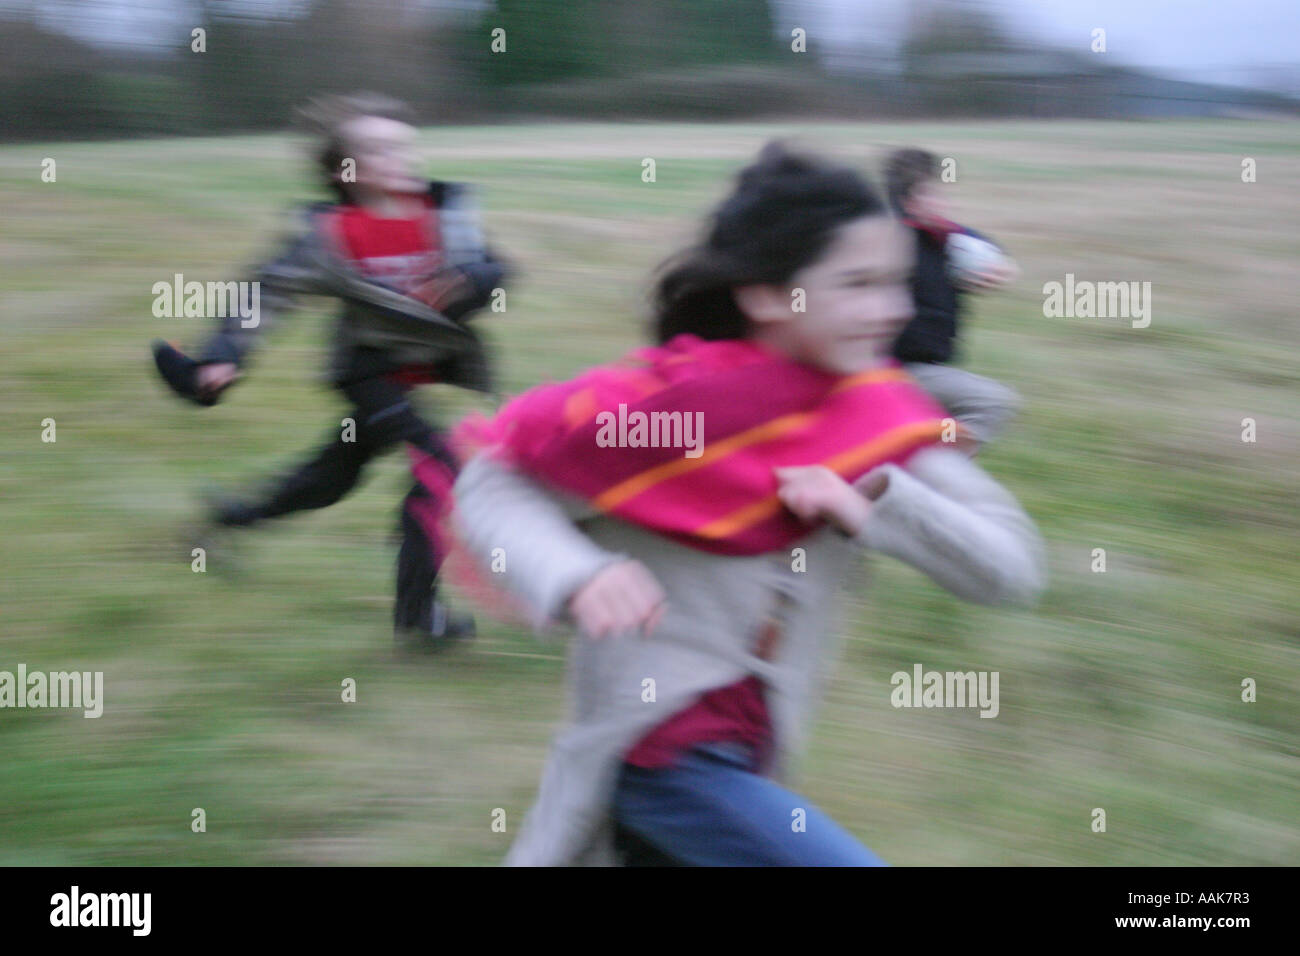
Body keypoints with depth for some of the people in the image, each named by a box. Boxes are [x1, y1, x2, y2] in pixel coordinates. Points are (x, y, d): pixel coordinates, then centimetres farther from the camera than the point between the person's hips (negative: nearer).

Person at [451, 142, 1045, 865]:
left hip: (750, 750, 6)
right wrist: (579, 576, -28)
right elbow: (493, 480, -10)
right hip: (658, 751, -6)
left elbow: (1012, 569, -5)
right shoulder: (669, 395, -15)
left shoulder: (876, 411, -1)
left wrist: (878, 504, -21)